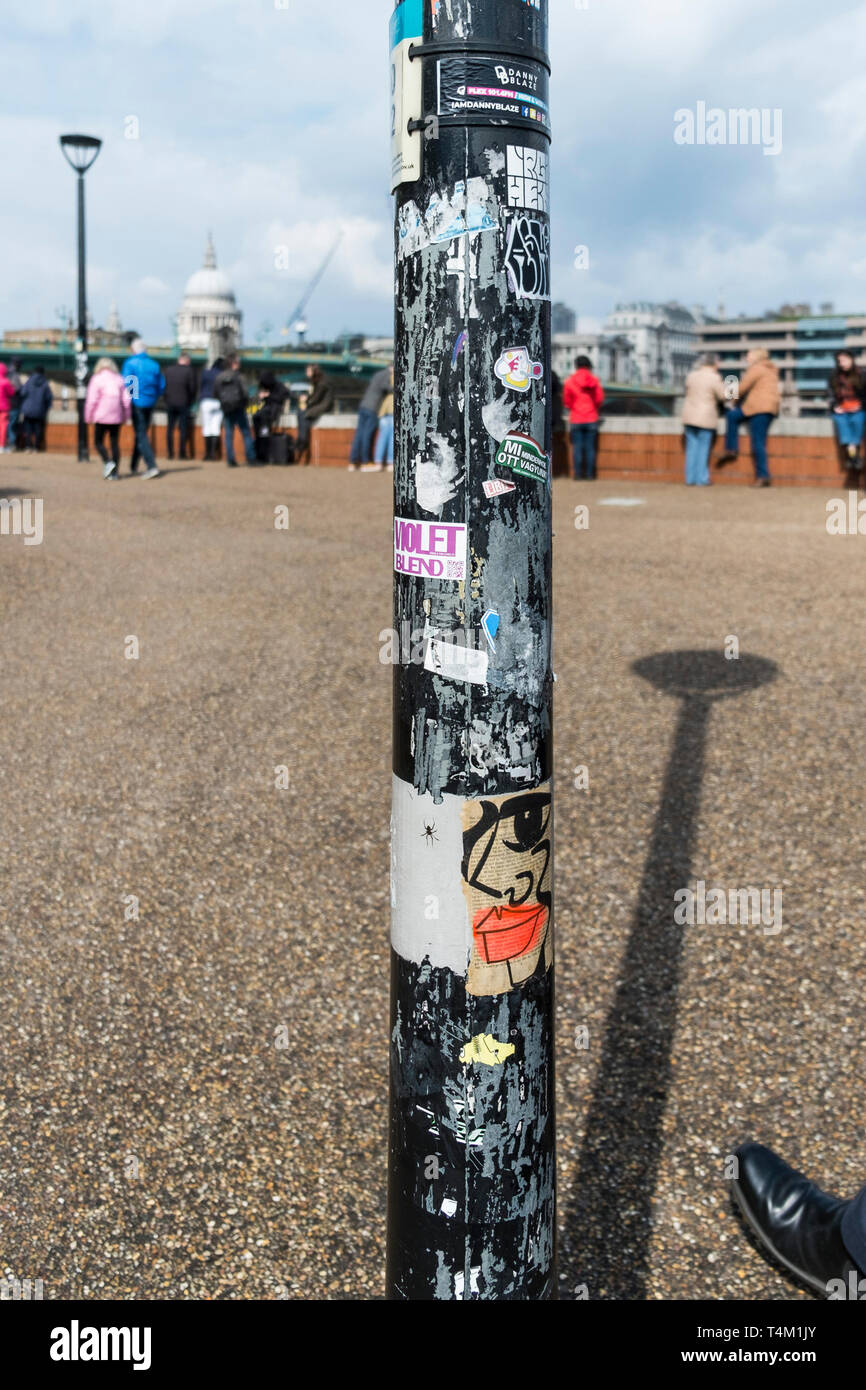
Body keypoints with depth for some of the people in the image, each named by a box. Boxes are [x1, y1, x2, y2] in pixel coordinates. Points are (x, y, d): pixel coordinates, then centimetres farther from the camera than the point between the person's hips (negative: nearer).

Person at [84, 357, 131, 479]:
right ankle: (115, 473, 4)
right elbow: (126, 400, 4)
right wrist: (126, 417, 13)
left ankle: (107, 462, -16)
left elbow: (91, 400, -8)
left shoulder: (96, 379, -3)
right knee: (115, 443, 7)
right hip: (116, 418, 3)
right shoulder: (119, 379, 7)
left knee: (98, 442, 7)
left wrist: (89, 417, 0)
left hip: (101, 417, -3)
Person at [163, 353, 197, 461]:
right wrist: (190, 401, 8)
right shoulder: (189, 370, -6)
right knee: (183, 429, 1)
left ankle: (170, 453, 7)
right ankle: (182, 453, -2)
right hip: (183, 403, -3)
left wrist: (167, 400, 11)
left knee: (170, 428, 8)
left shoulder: (168, 370, 4)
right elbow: (192, 388, -6)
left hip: (170, 403, 3)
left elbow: (164, 386, 4)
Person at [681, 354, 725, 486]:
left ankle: (690, 479, 8)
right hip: (706, 418, -5)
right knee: (703, 449, 2)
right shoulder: (714, 378, -11)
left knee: (692, 448, 8)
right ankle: (701, 480, 2)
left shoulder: (691, 376, 3)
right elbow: (723, 396, -6)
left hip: (689, 416, 5)